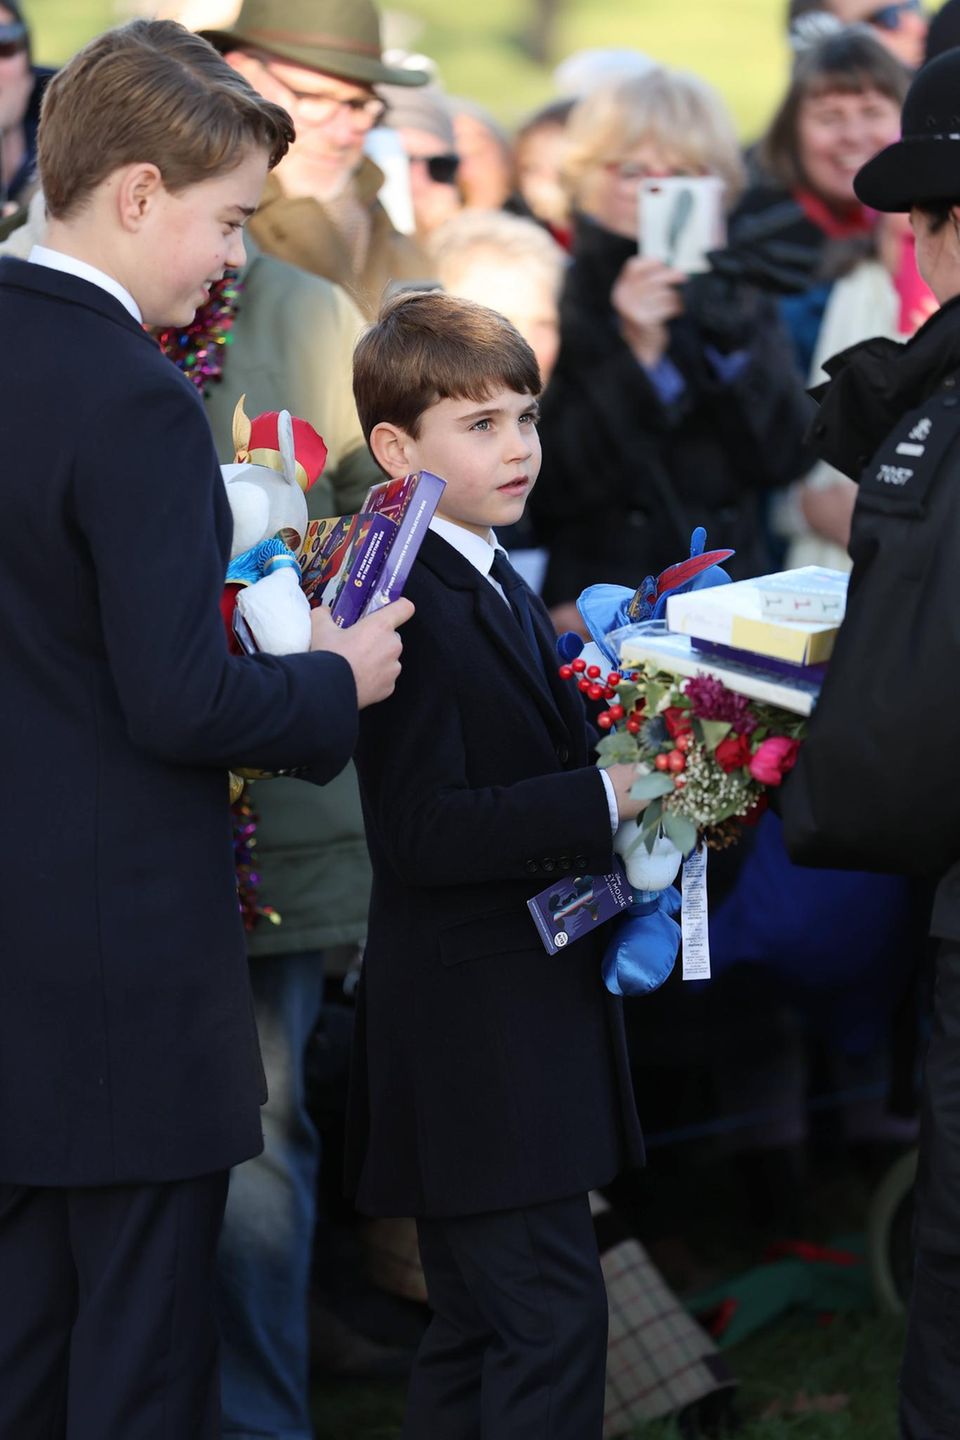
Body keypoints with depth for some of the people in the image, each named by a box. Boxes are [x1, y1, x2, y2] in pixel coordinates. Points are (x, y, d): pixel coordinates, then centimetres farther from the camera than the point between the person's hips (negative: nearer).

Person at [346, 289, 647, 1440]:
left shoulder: (499, 589, 15)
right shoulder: (408, 610, -17)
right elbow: (423, 834, -25)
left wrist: (642, 778, 5)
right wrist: (604, 796, -25)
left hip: (530, 1014, 10)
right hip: (470, 1031, -10)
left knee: (480, 1330, 15)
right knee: (552, 1316, -11)